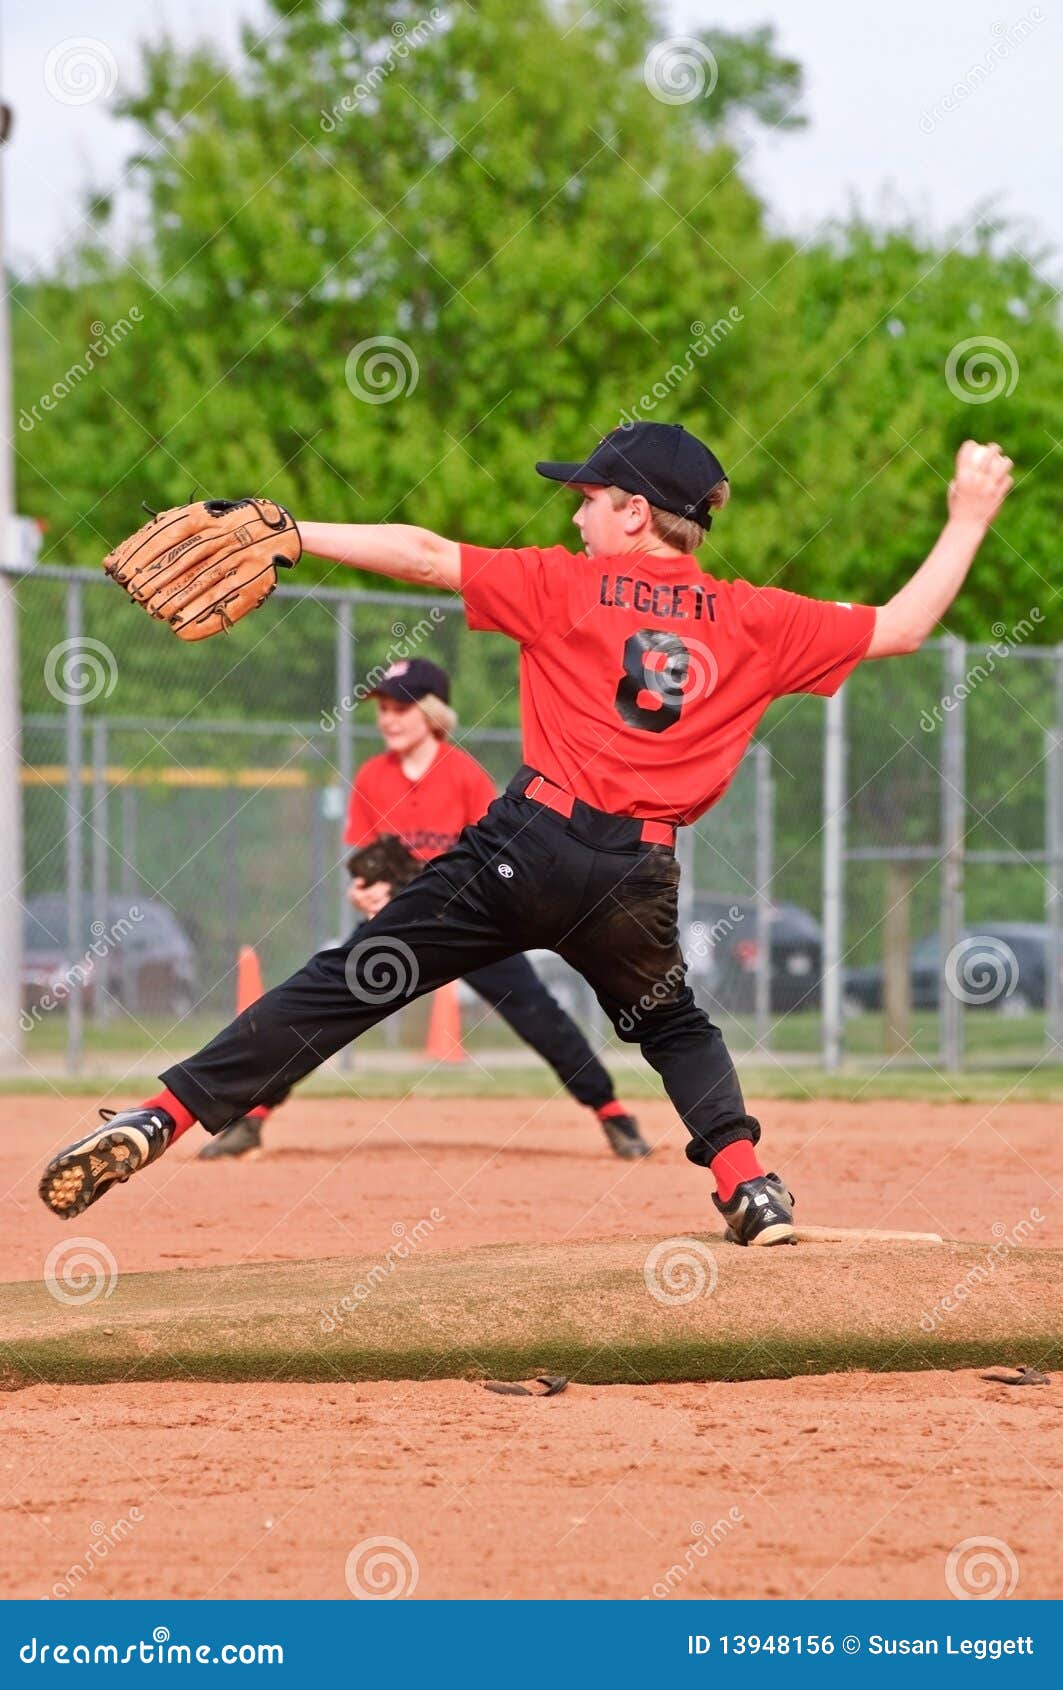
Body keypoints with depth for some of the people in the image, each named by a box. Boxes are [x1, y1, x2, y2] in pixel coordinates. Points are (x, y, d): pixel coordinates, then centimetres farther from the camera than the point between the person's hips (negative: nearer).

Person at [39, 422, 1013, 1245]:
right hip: (638, 879, 3)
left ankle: (161, 1118, -12)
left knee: (346, 985, -2)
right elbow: (900, 628, 16)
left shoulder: (567, 587, 4)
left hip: (531, 842, -2)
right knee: (674, 1024, 30)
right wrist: (968, 521, 26)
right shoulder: (756, 621, 10)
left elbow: (426, 556, -2)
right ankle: (748, 1187, 9)